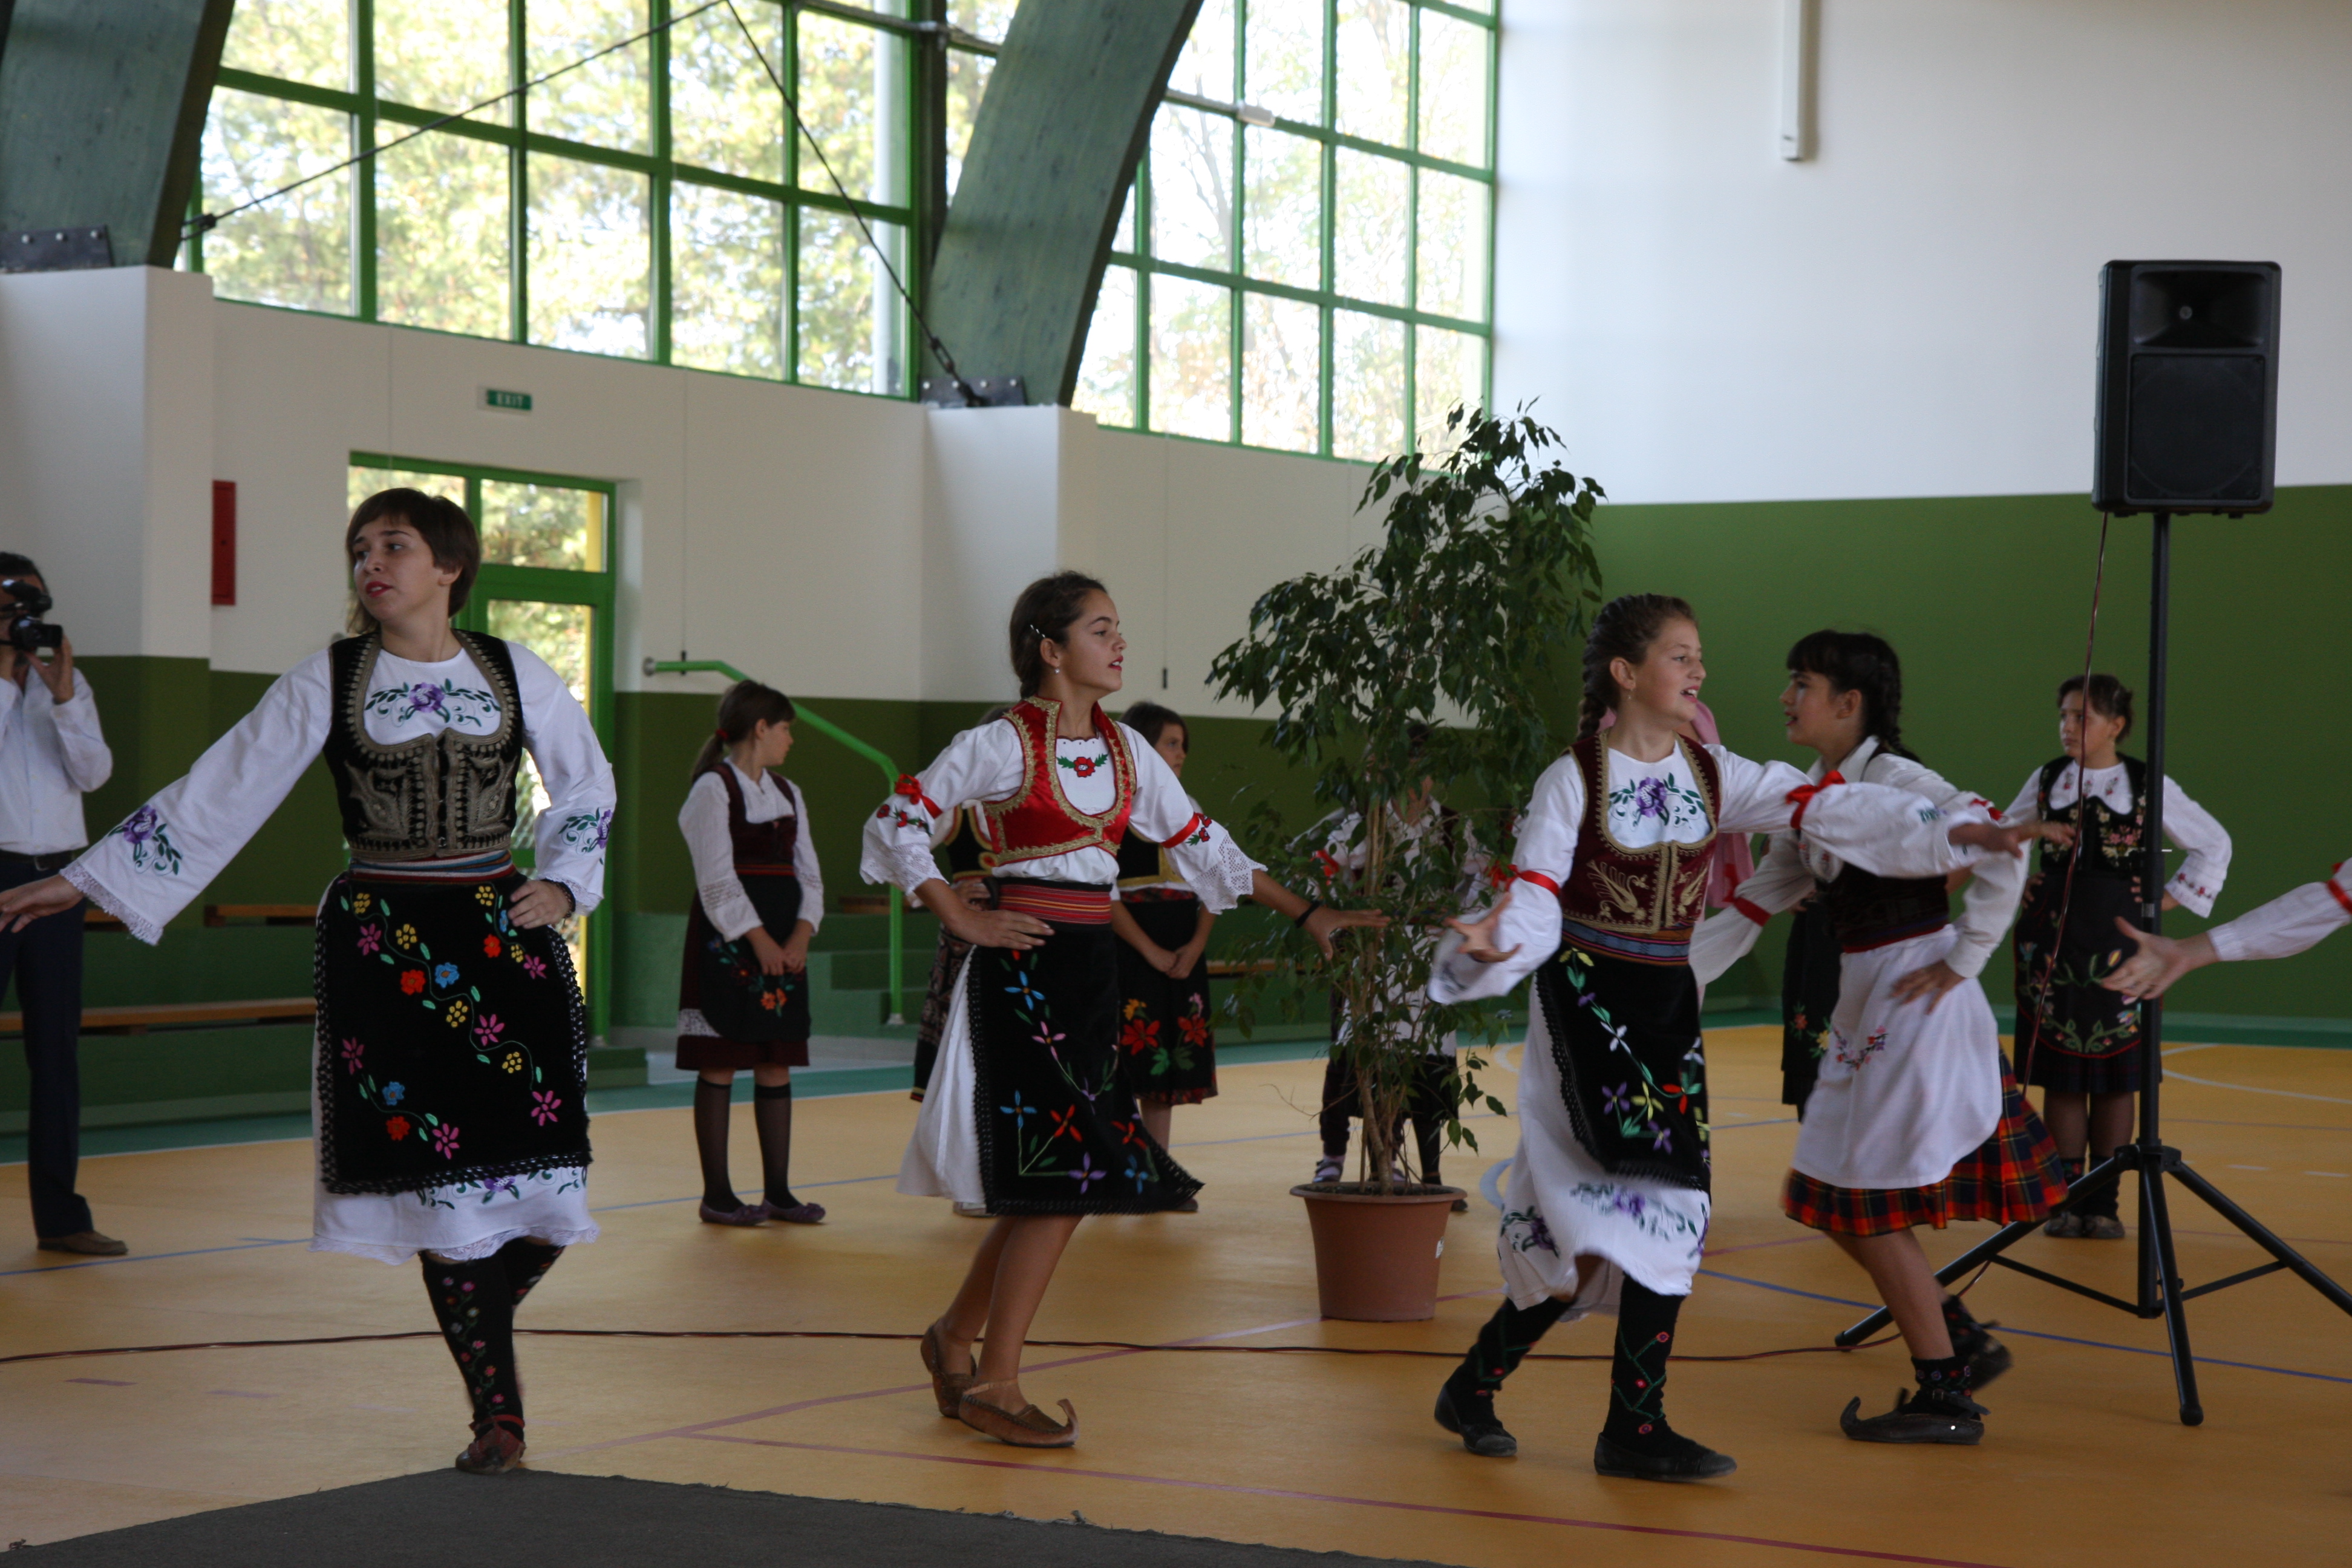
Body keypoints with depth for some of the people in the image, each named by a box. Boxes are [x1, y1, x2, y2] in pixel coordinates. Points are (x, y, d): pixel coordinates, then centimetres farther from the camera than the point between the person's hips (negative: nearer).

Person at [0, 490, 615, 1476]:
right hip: (383, 943, -1)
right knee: (439, 1177, -2)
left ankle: (479, 1323, 27)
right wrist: (85, 879, -2)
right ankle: (497, 1412, 8)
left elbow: (586, 785, 18)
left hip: (502, 939, 1)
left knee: (542, 1180, -6)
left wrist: (563, 884, 3)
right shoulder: (328, 683, 0)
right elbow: (218, 794, 1)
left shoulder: (515, 676, 4)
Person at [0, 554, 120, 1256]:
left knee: (57, 1047, 7)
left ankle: (59, 1213, 12)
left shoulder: (69, 685, 11)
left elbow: (94, 772, 0)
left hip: (58, 877, 4)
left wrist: (62, 692, -11)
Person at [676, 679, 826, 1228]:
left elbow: (808, 874, 12)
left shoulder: (788, 796, 17)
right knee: (719, 1066, -3)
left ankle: (779, 1191, 12)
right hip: (726, 943, -7)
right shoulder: (713, 789, -5)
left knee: (777, 1063, 7)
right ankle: (717, 1194, 1)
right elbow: (717, 880, -12)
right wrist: (758, 939, -15)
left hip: (783, 943, 7)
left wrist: (800, 935, -4)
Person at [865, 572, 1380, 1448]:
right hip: (1024, 969, -7)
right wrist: (961, 920, -11)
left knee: (1049, 1182, 7)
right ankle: (995, 1384, -3)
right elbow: (897, 822, -6)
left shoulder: (1125, 751, 12)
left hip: (1090, 972, 7)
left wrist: (1305, 912, 14)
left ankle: (956, 1337, 25)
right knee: (1061, 1174, -12)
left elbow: (1199, 844, 17)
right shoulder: (1004, 744, -7)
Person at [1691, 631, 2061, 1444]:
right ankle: (1964, 1343, 23)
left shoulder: (1893, 779, -15)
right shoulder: (1810, 796, 11)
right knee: (1836, 1199, 11)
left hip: (1918, 1002, -9)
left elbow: (2002, 848, -26)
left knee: (1869, 1202, -4)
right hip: (1862, 1005, 9)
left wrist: (1963, 960, -20)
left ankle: (1947, 1398, 6)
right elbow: (1752, 906, 13)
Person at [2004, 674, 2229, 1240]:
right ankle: (2067, 1199, 9)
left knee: (2115, 1075, 1)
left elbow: (2214, 843, 7)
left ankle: (2104, 1202, 8)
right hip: (2051, 934, 2)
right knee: (2059, 1073, 2)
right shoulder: (2047, 780, 4)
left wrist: (2172, 897, 2)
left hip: (2119, 938, -2)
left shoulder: (2148, 786, -3)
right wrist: (2016, 888, 8)